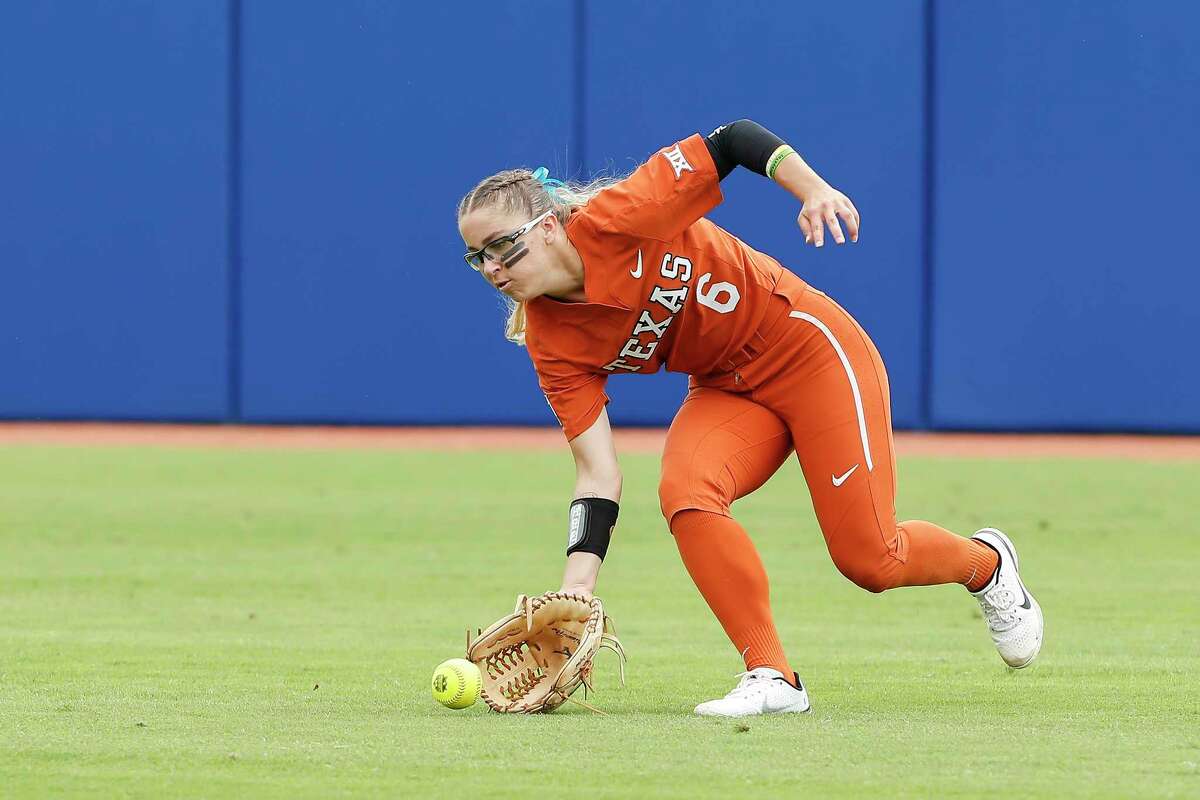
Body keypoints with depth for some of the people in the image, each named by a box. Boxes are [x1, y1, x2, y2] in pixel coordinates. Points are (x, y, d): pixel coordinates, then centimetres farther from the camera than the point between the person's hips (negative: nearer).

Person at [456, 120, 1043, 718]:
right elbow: (597, 475, -13)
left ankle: (986, 563, 27)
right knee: (685, 493, -27)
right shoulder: (551, 345, -11)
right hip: (726, 393, 4)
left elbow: (735, 142, -22)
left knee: (870, 561, -7)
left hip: (810, 349, -4)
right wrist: (573, 594, -23)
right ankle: (770, 677, -17)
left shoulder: (614, 220, -25)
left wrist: (815, 192, -37)